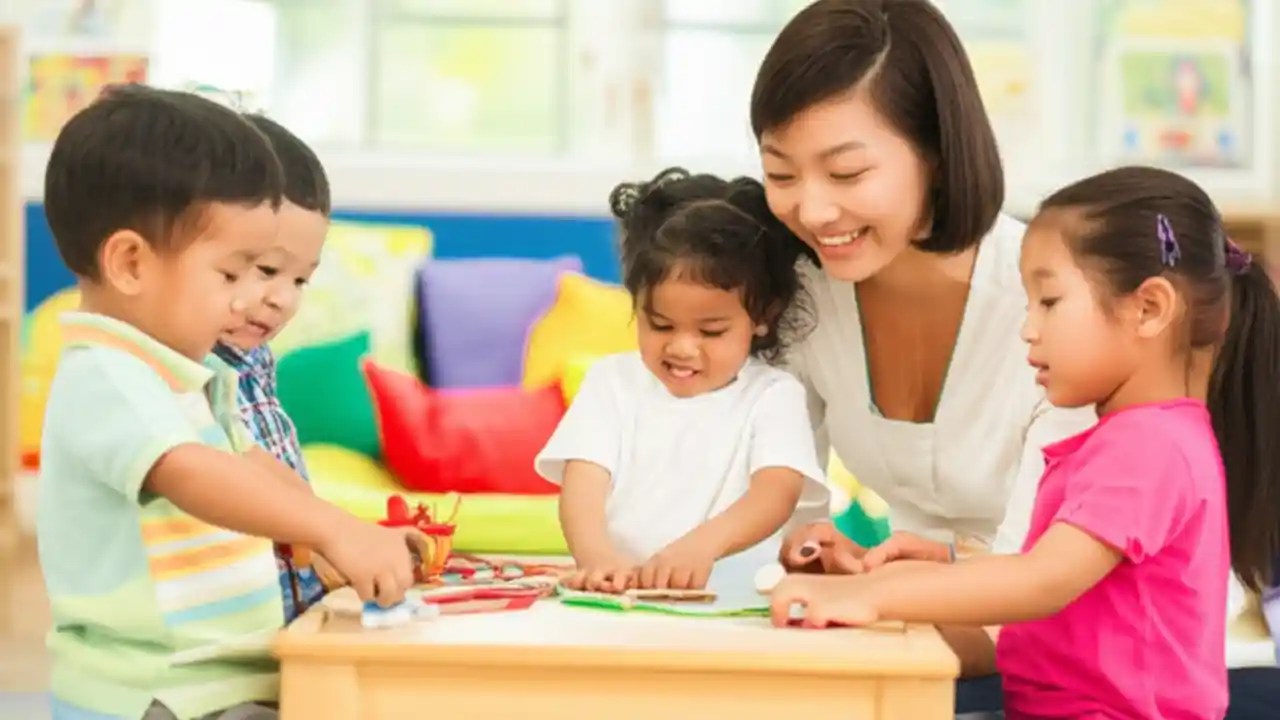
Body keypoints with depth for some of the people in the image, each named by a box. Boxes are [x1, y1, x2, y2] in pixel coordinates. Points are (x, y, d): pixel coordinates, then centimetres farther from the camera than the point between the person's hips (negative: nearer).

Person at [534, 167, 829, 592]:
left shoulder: (772, 396, 5)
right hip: (614, 598, 2)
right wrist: (595, 557, -24)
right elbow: (583, 481, -3)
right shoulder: (613, 381, 11)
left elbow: (777, 492, -11)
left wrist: (704, 543, -32)